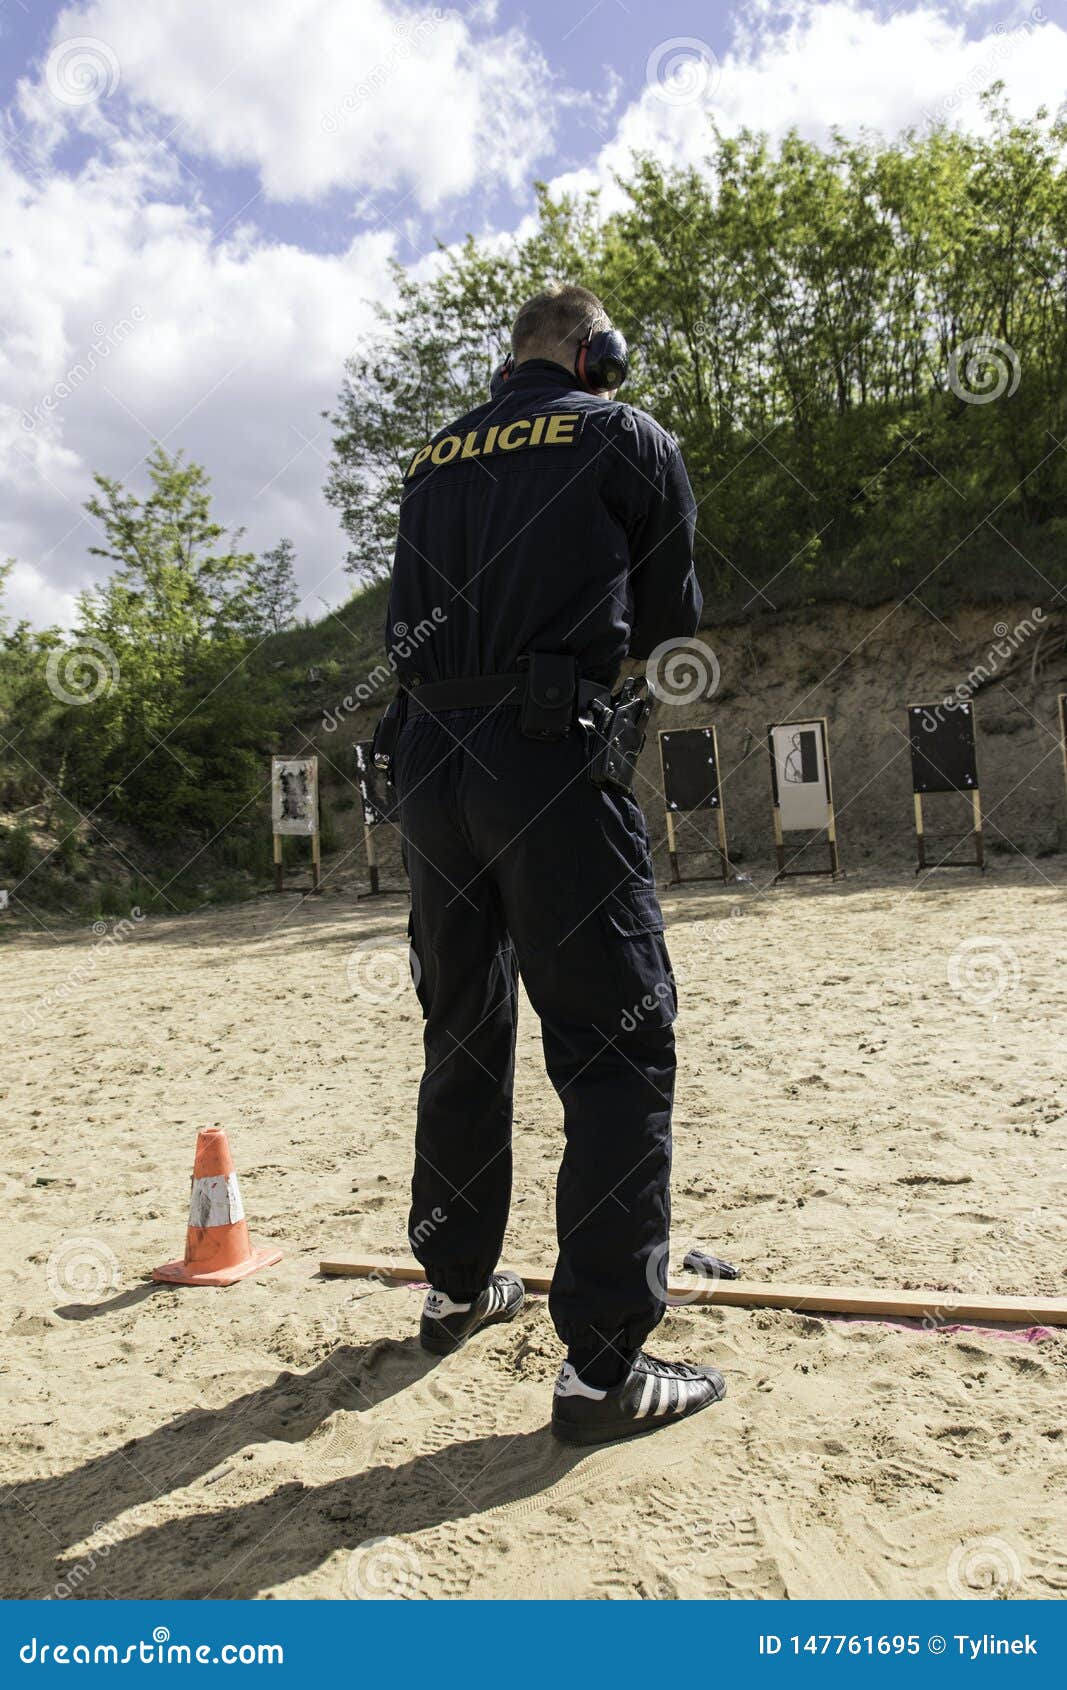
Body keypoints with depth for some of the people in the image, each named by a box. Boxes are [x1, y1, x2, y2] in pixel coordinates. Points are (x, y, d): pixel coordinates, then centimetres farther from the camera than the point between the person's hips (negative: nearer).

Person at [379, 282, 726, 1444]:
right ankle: (603, 1364, -2)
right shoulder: (626, 439, 6)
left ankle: (458, 1287, 30)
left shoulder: (431, 462, 20)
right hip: (550, 751, -6)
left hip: (426, 762, 6)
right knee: (618, 1045, -2)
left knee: (462, 1034, 17)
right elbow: (670, 621, 10)